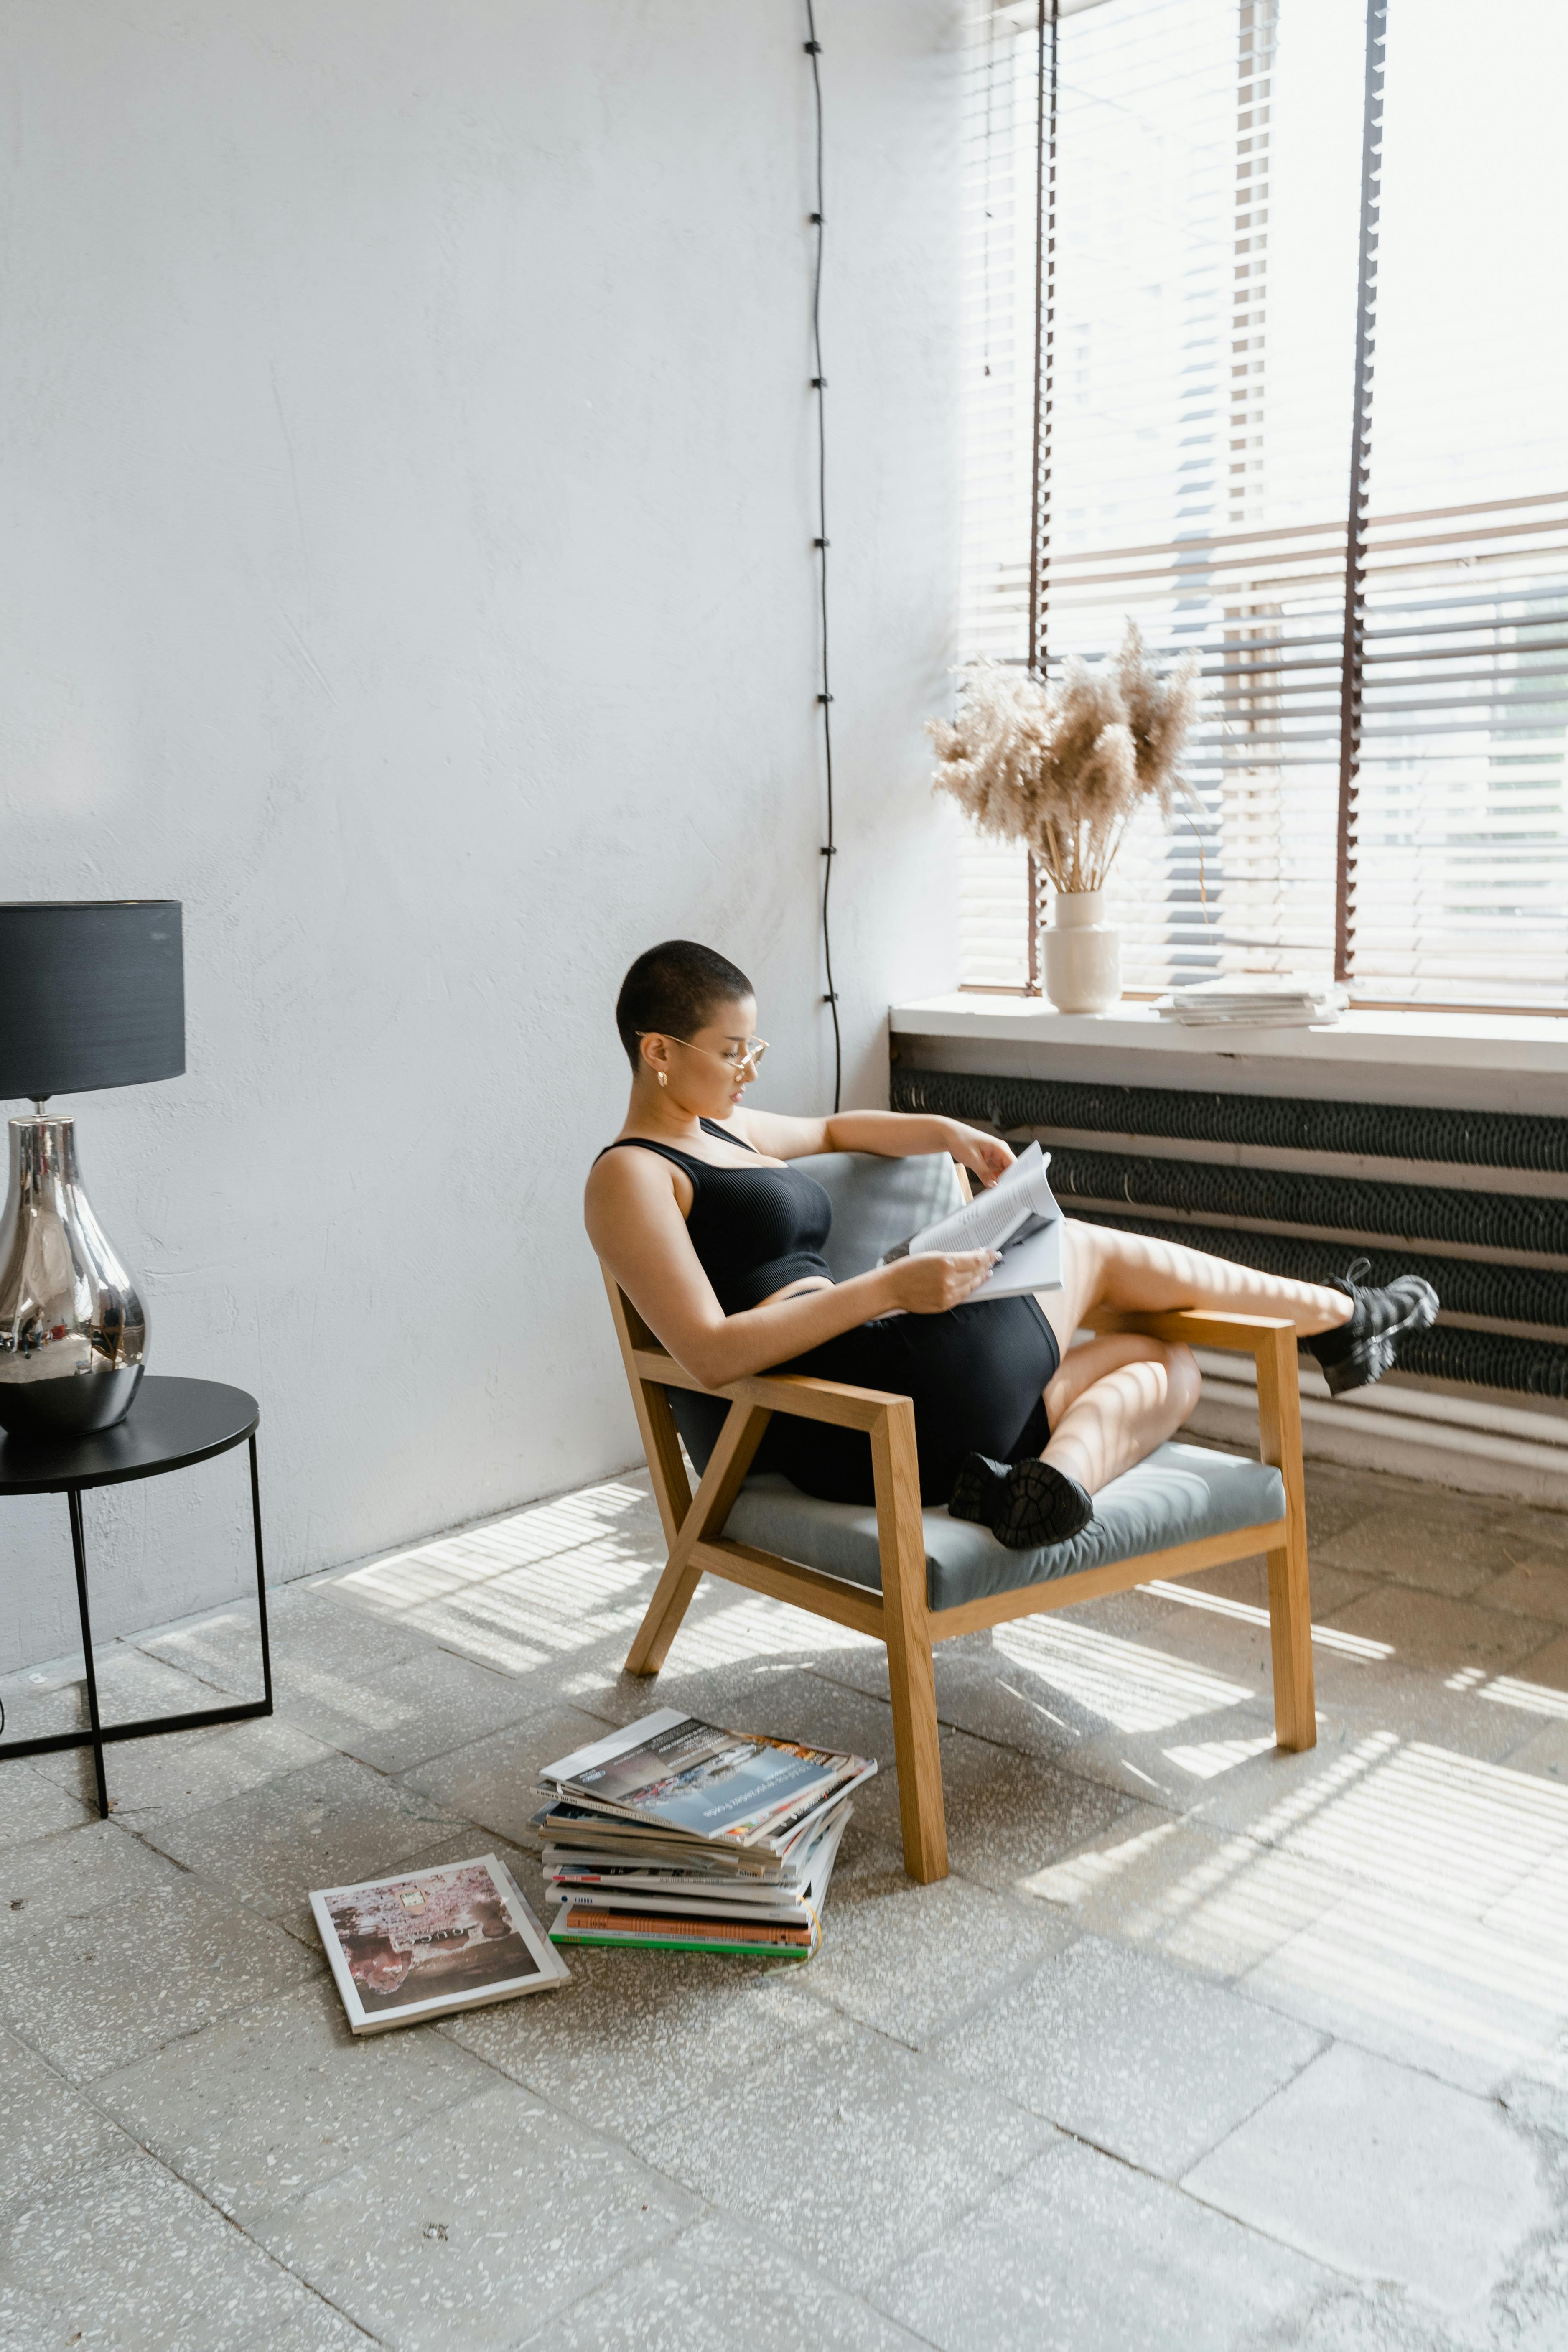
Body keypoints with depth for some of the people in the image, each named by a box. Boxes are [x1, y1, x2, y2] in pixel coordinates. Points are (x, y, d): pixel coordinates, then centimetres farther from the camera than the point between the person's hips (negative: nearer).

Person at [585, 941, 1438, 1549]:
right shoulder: (631, 1177, -8)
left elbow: (832, 1131, 41)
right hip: (876, 1401, -10)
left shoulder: (718, 1128, 22)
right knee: (1086, 1251, 6)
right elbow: (710, 1355, -20)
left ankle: (1053, 1475, -21)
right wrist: (888, 1290, -22)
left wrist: (945, 1133, 22)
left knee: (1165, 1368, 10)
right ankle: (1335, 1313, 18)